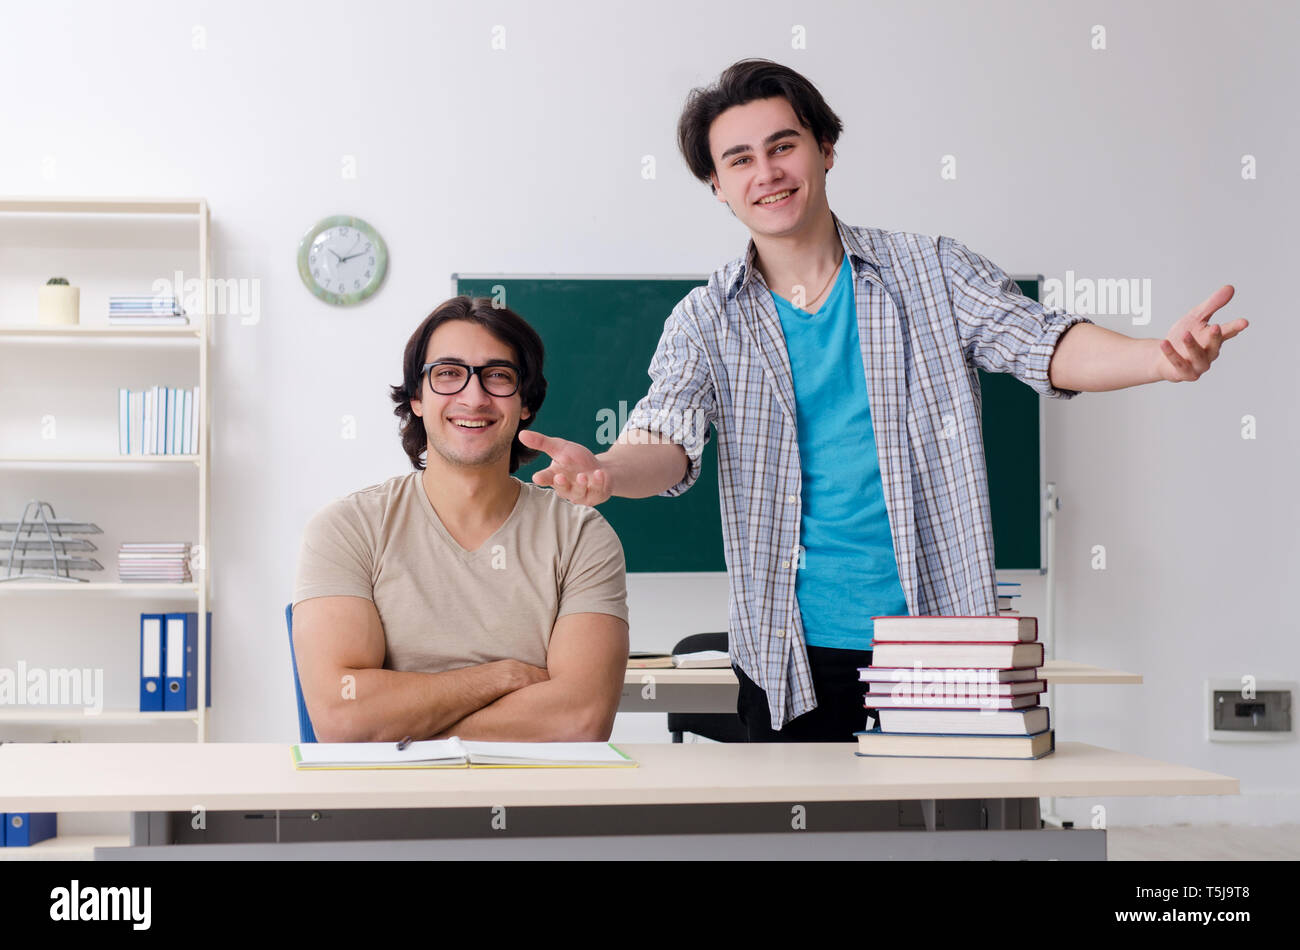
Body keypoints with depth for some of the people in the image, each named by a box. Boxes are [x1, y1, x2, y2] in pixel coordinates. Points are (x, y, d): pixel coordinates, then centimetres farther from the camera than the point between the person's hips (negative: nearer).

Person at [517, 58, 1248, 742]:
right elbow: (669, 439, -8)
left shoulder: (931, 273, 4)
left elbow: (1044, 343, -6)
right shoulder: (706, 322, 5)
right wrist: (607, 471, -32)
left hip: (942, 646, 0)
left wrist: (1159, 357, -27)